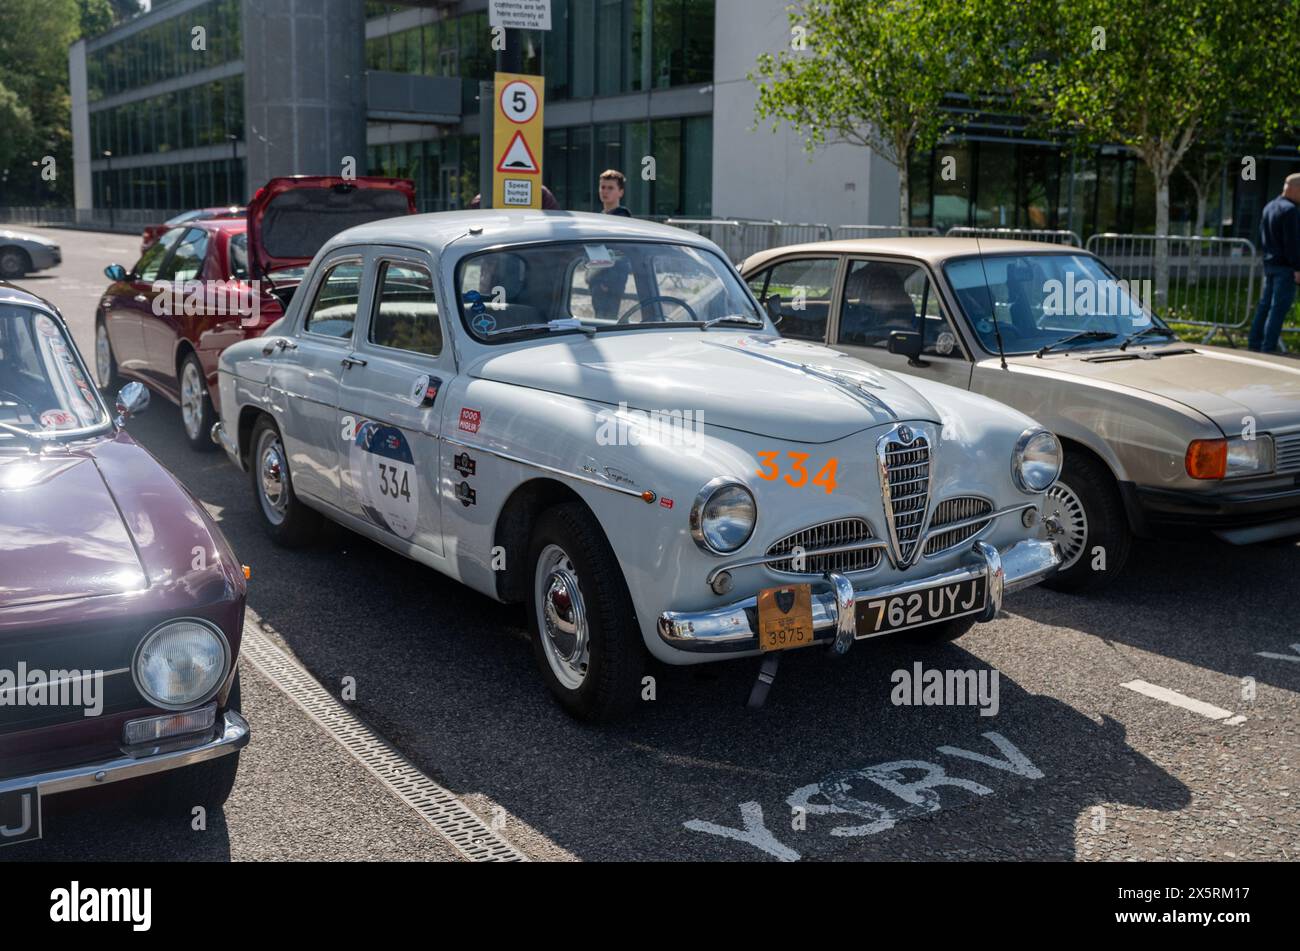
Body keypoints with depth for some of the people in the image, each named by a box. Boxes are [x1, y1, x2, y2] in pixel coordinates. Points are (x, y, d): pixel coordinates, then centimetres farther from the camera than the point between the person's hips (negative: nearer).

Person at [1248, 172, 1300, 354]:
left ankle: (1255, 344, 16)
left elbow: (1262, 237, 20)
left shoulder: (1269, 207, 14)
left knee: (1265, 304, 13)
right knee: (1279, 307, -7)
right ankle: (1268, 347, -9)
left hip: (1269, 263, 9)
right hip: (1285, 266, -9)